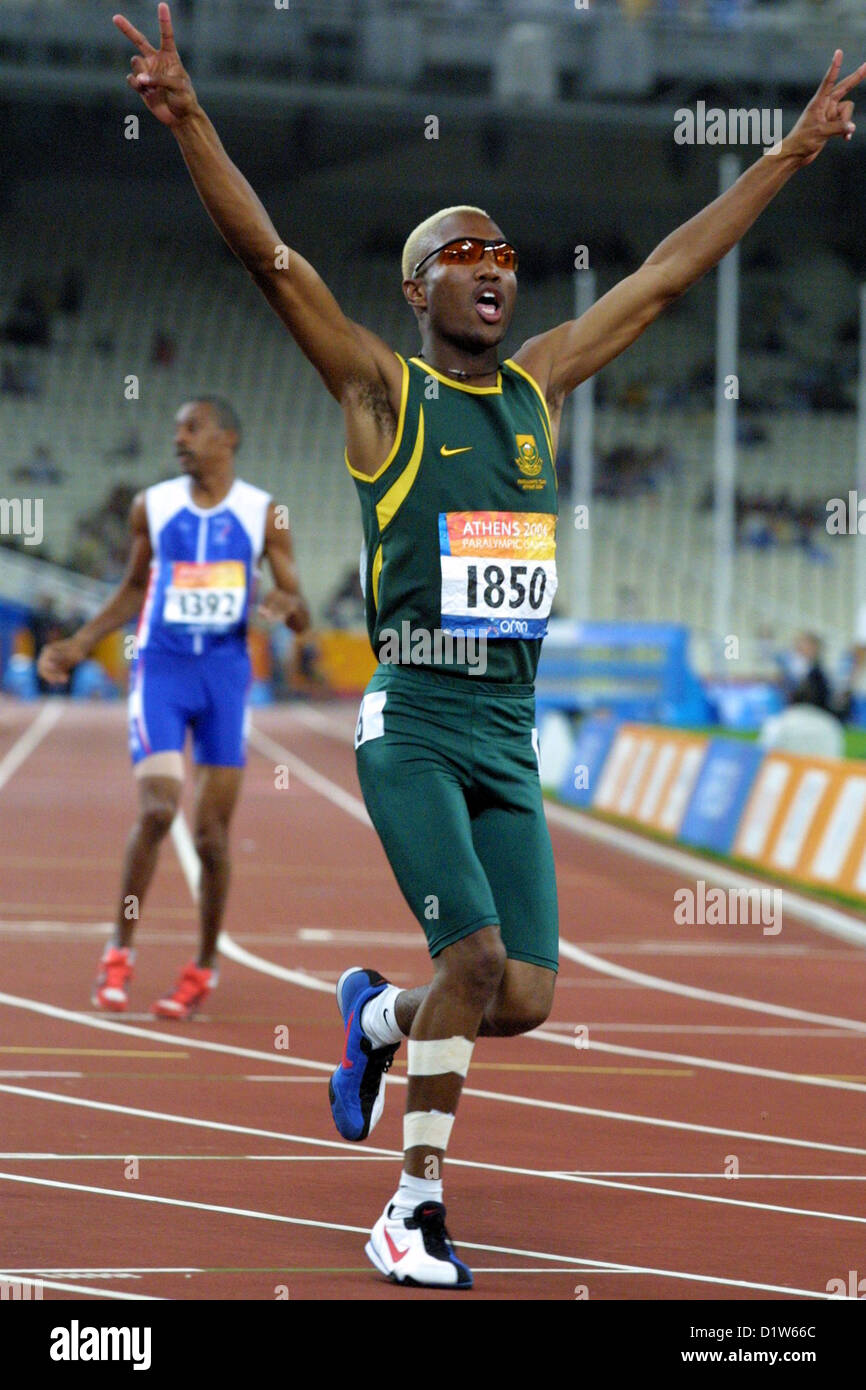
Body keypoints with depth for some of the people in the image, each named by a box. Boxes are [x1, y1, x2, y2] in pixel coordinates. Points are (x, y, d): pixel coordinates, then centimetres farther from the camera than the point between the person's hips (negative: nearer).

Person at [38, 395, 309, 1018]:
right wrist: (78, 645, 14)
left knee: (213, 831, 1)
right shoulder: (153, 507, 4)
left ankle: (205, 968, 17)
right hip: (161, 667, 0)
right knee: (158, 809, -17)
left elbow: (302, 619, 4)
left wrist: (289, 605, -19)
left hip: (226, 672, 0)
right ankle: (121, 951, -2)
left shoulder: (263, 515, 1)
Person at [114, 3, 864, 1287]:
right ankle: (414, 1213, -2)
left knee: (523, 998, -1)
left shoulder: (541, 386, 13)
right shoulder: (383, 392, 0)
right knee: (475, 952, -17)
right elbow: (271, 258, -12)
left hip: (513, 734, 5)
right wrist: (189, 122, -24)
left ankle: (378, 1015, 32)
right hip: (414, 722, -5)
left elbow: (666, 276, 18)